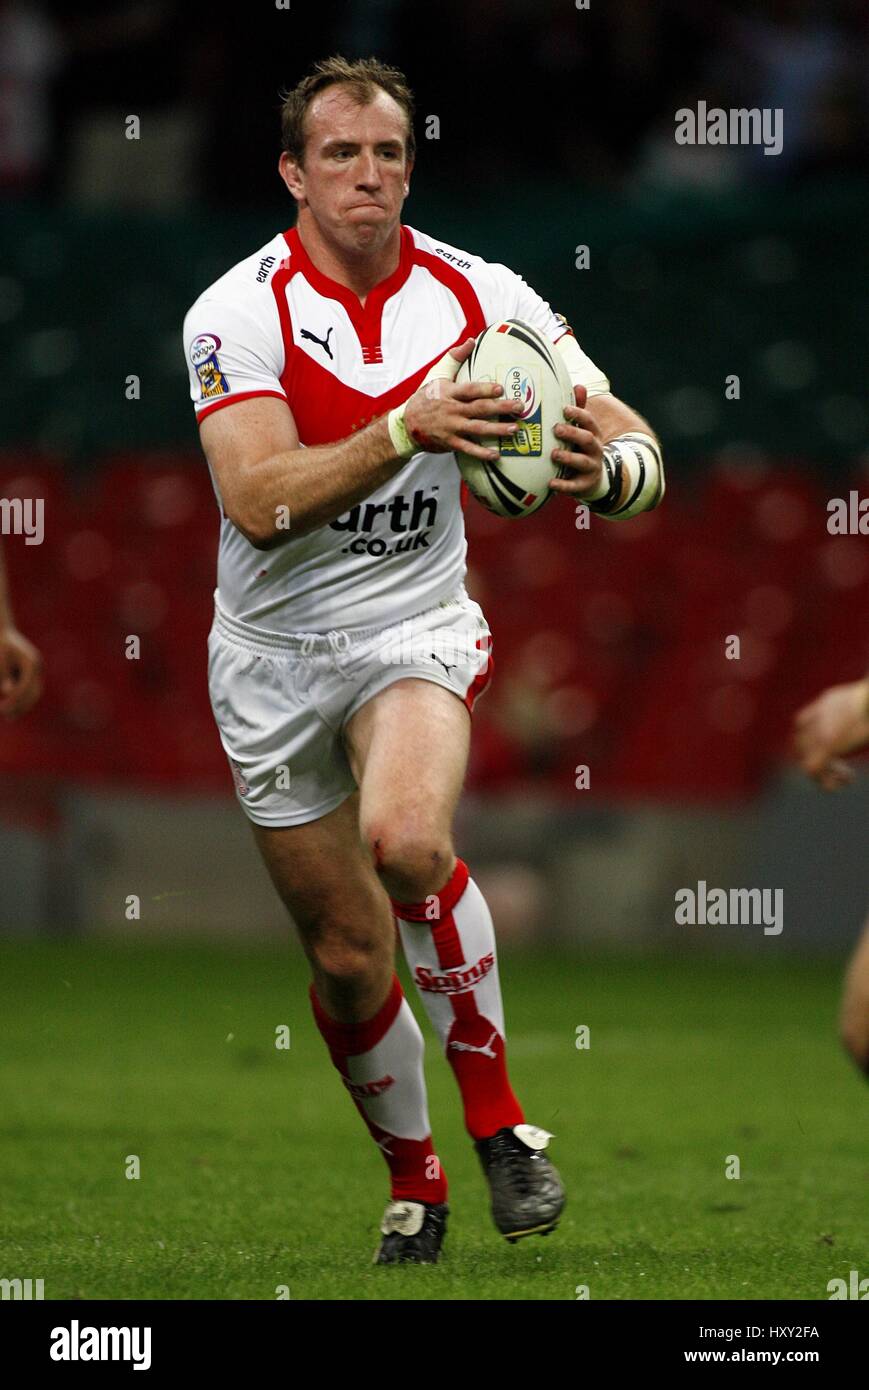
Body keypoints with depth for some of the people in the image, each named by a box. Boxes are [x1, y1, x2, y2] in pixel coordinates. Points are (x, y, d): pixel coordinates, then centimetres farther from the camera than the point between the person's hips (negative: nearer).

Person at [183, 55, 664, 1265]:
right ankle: (413, 1176, 31)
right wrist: (409, 431, -39)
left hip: (416, 628, -1)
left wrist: (607, 468, -34)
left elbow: (642, 452, -8)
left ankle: (498, 1116, -15)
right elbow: (258, 502, -26)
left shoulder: (478, 296, -7)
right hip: (275, 652, 1)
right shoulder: (237, 312, -13)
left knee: (407, 838, -31)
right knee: (349, 959, 6)